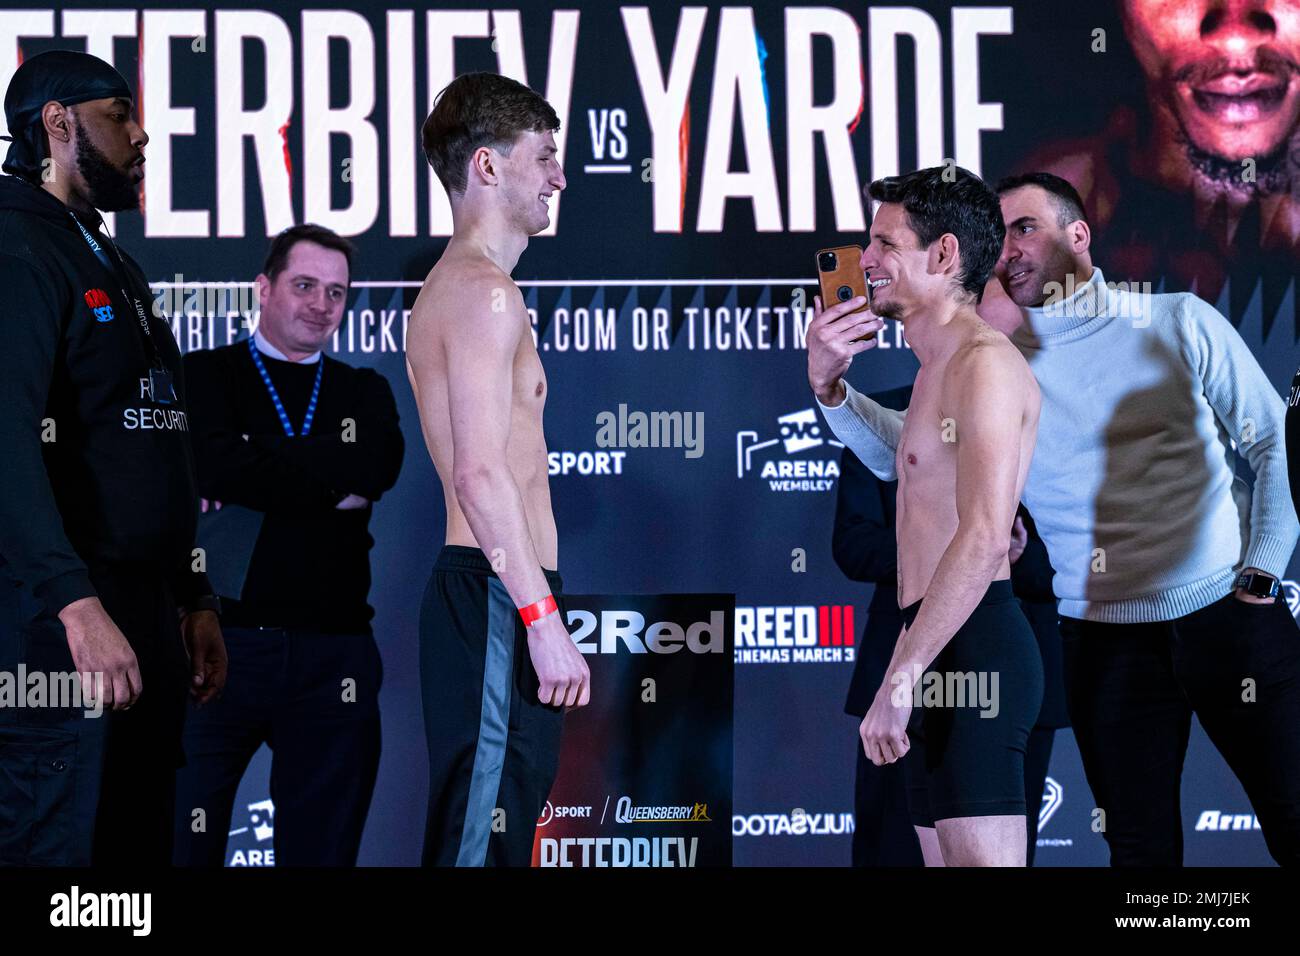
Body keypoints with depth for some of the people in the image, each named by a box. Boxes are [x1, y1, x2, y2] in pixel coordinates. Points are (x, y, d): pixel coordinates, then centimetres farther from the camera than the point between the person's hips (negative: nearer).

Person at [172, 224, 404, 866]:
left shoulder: (364, 392, 16)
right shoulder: (205, 375, 7)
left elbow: (380, 464, -7)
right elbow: (217, 466, -14)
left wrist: (256, 474, -12)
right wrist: (334, 488, -8)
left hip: (333, 656, 3)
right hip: (218, 645, -3)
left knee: (322, 849, 7)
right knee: (184, 843, 1)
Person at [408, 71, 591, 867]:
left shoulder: (452, 285, 21)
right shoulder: (486, 292, -11)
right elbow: (482, 475, -21)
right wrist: (544, 620, -23)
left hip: (483, 590, 11)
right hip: (500, 594, -11)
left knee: (479, 825, 11)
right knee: (484, 836, -12)